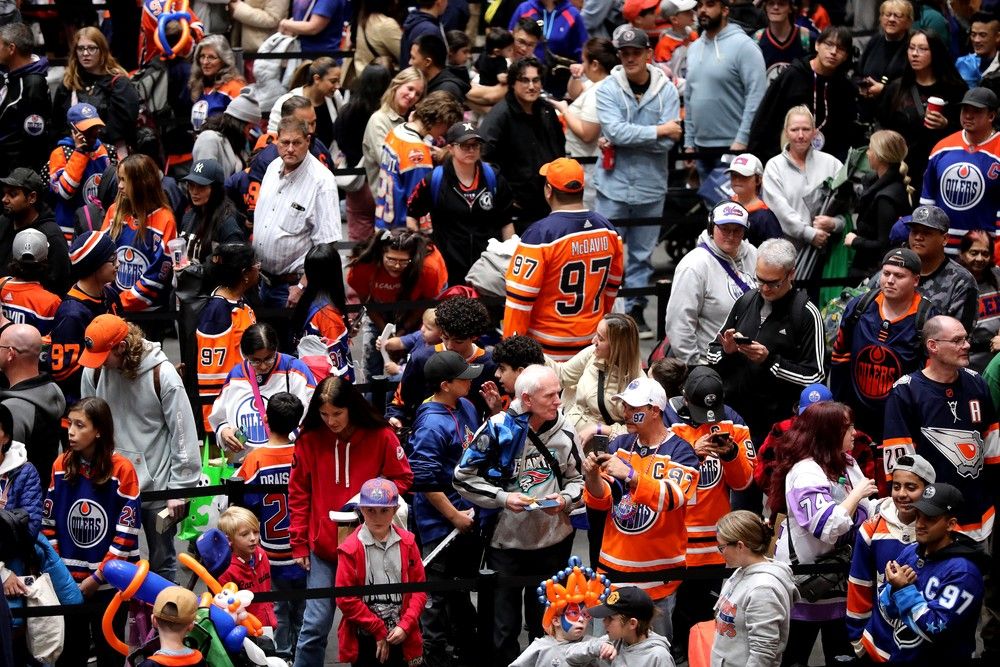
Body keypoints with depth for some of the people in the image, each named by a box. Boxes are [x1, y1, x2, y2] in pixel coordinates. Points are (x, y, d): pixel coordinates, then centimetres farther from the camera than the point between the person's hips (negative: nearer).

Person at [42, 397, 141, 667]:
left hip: (109, 583, -3)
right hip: (68, 581, 3)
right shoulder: (61, 465, 0)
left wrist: (97, 577, -12)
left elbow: (127, 531, -11)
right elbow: (49, 523, 5)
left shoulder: (121, 469, -11)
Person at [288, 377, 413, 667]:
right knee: (316, 624, -3)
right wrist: (299, 543, 4)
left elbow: (403, 479, 5)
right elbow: (298, 493, 5)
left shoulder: (381, 436, -6)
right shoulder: (310, 439, -2)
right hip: (323, 546, 0)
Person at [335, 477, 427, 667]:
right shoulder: (351, 548, -10)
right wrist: (378, 630, -10)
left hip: (400, 637, 3)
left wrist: (406, 625, -8)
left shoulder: (407, 543, 2)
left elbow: (419, 587, 4)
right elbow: (346, 598, -11)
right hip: (364, 639, -3)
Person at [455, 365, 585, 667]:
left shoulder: (564, 432, -2)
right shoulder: (497, 429, -14)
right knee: (503, 628, 5)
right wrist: (503, 498, -17)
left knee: (546, 626, 15)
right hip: (506, 541, -3)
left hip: (553, 541, 3)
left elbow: (576, 479, 11)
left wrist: (565, 499, -10)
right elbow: (464, 477, -7)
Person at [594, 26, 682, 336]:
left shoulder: (666, 91, -2)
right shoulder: (608, 89, -4)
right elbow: (616, 131, -17)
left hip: (651, 186, 1)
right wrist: (659, 130, -13)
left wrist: (625, 141, -14)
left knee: (642, 253, 10)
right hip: (613, 185, -1)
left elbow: (667, 143, -10)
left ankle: (636, 309, 20)